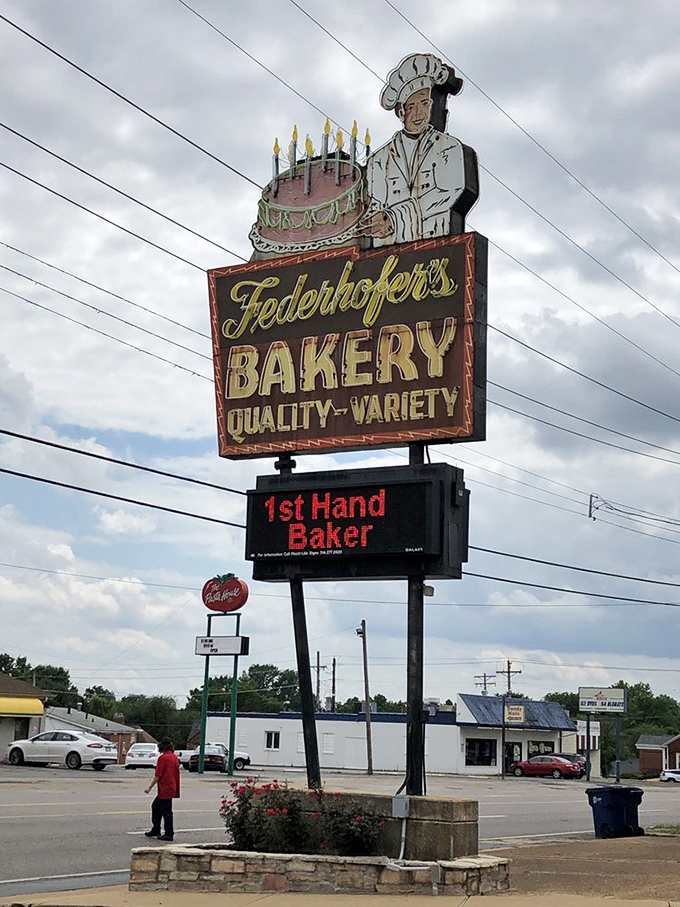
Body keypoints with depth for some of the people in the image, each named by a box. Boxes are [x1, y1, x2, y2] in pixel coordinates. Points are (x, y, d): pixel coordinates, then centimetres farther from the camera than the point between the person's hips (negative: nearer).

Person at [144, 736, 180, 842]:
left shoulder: (163, 758, -14)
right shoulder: (174, 757, 10)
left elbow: (158, 775, -15)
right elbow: (177, 773, 15)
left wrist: (150, 787, -8)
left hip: (165, 789, -9)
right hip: (172, 788, 9)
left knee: (166, 811, -2)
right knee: (155, 806, 19)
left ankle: (169, 834, 2)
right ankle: (155, 830, 25)